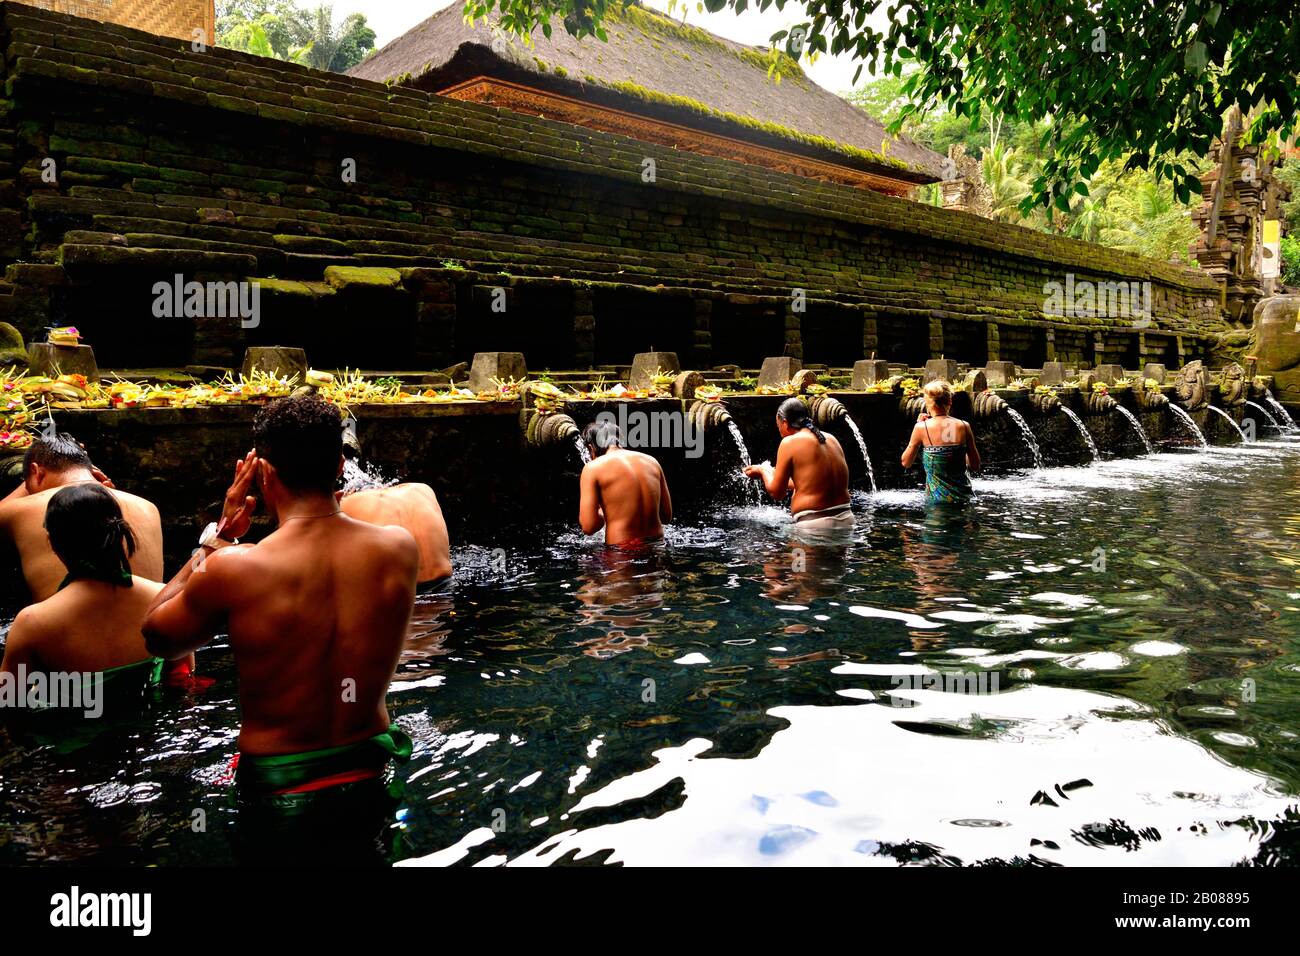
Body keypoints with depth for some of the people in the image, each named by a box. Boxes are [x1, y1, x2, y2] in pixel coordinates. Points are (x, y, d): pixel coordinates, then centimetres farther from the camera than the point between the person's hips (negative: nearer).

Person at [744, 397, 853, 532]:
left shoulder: (790, 442, -7)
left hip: (814, 526, -7)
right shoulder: (831, 439, 13)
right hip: (845, 519, 7)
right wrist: (773, 473, 33)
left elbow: (776, 492, -2)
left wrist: (763, 471, 18)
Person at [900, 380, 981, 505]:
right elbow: (975, 466, 5)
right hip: (963, 496, 3)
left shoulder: (922, 427, -10)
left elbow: (906, 463, 3)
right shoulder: (963, 426, -3)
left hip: (936, 498, -3)